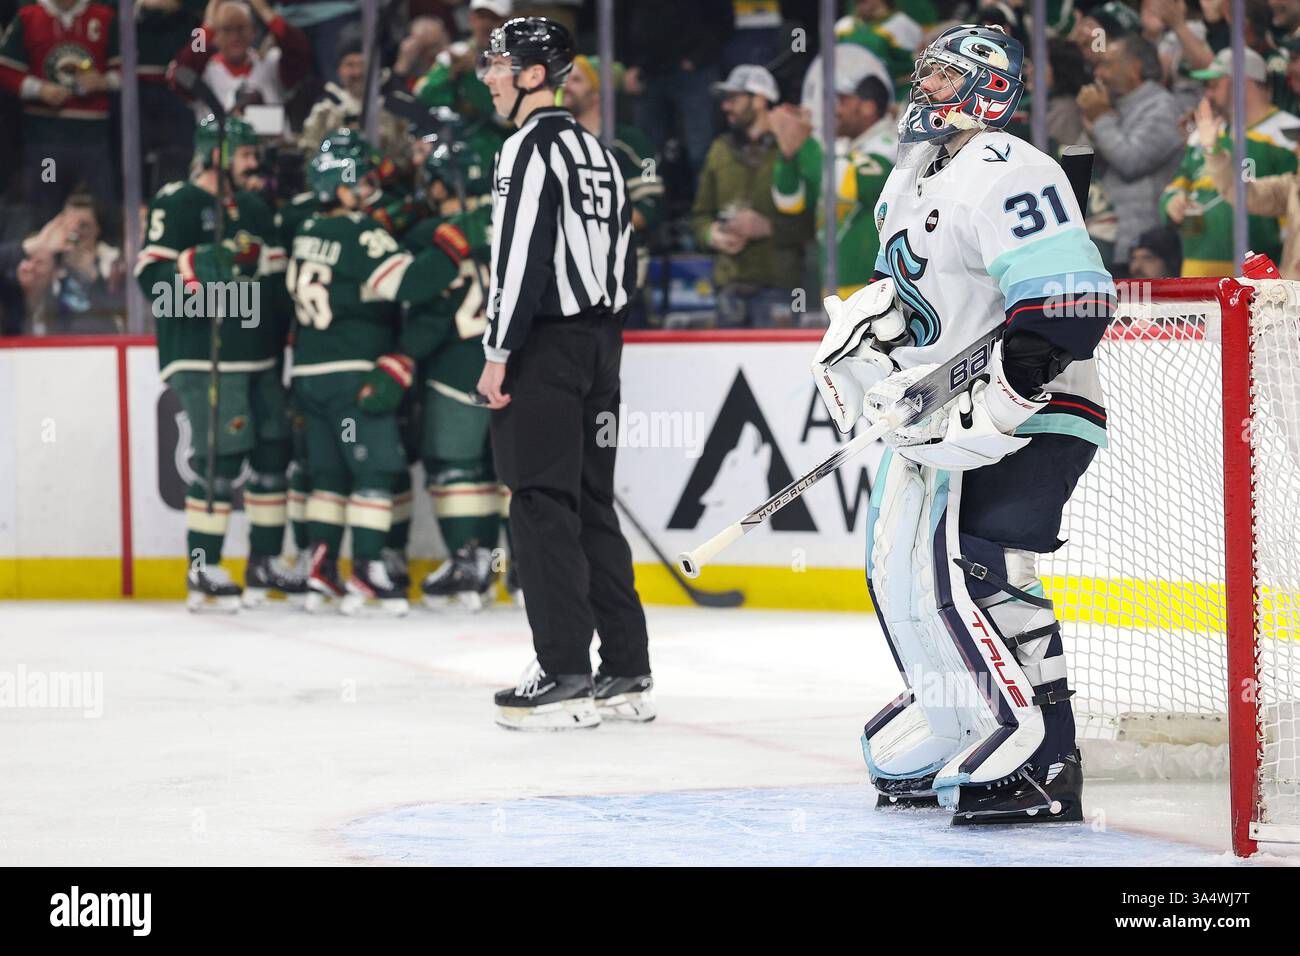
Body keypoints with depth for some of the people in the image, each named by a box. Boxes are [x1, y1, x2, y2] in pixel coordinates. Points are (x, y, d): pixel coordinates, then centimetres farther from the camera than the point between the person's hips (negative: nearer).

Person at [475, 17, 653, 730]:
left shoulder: (533, 146, -11)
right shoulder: (598, 153, 18)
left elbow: (521, 255, -19)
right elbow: (623, 260, 20)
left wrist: (498, 352, -17)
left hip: (545, 349, -9)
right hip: (599, 343, 9)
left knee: (543, 505, -7)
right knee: (591, 506, 11)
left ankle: (566, 676, -10)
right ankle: (628, 676, 10)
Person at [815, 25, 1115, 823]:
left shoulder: (1005, 173, -18)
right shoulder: (910, 180, 15)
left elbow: (1072, 300, -26)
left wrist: (1005, 393, -29)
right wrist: (858, 337, 12)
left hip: (1025, 419, -11)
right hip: (939, 415, 11)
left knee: (974, 572, -21)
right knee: (902, 571, 14)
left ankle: (1043, 764, -20)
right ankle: (953, 738, 26)